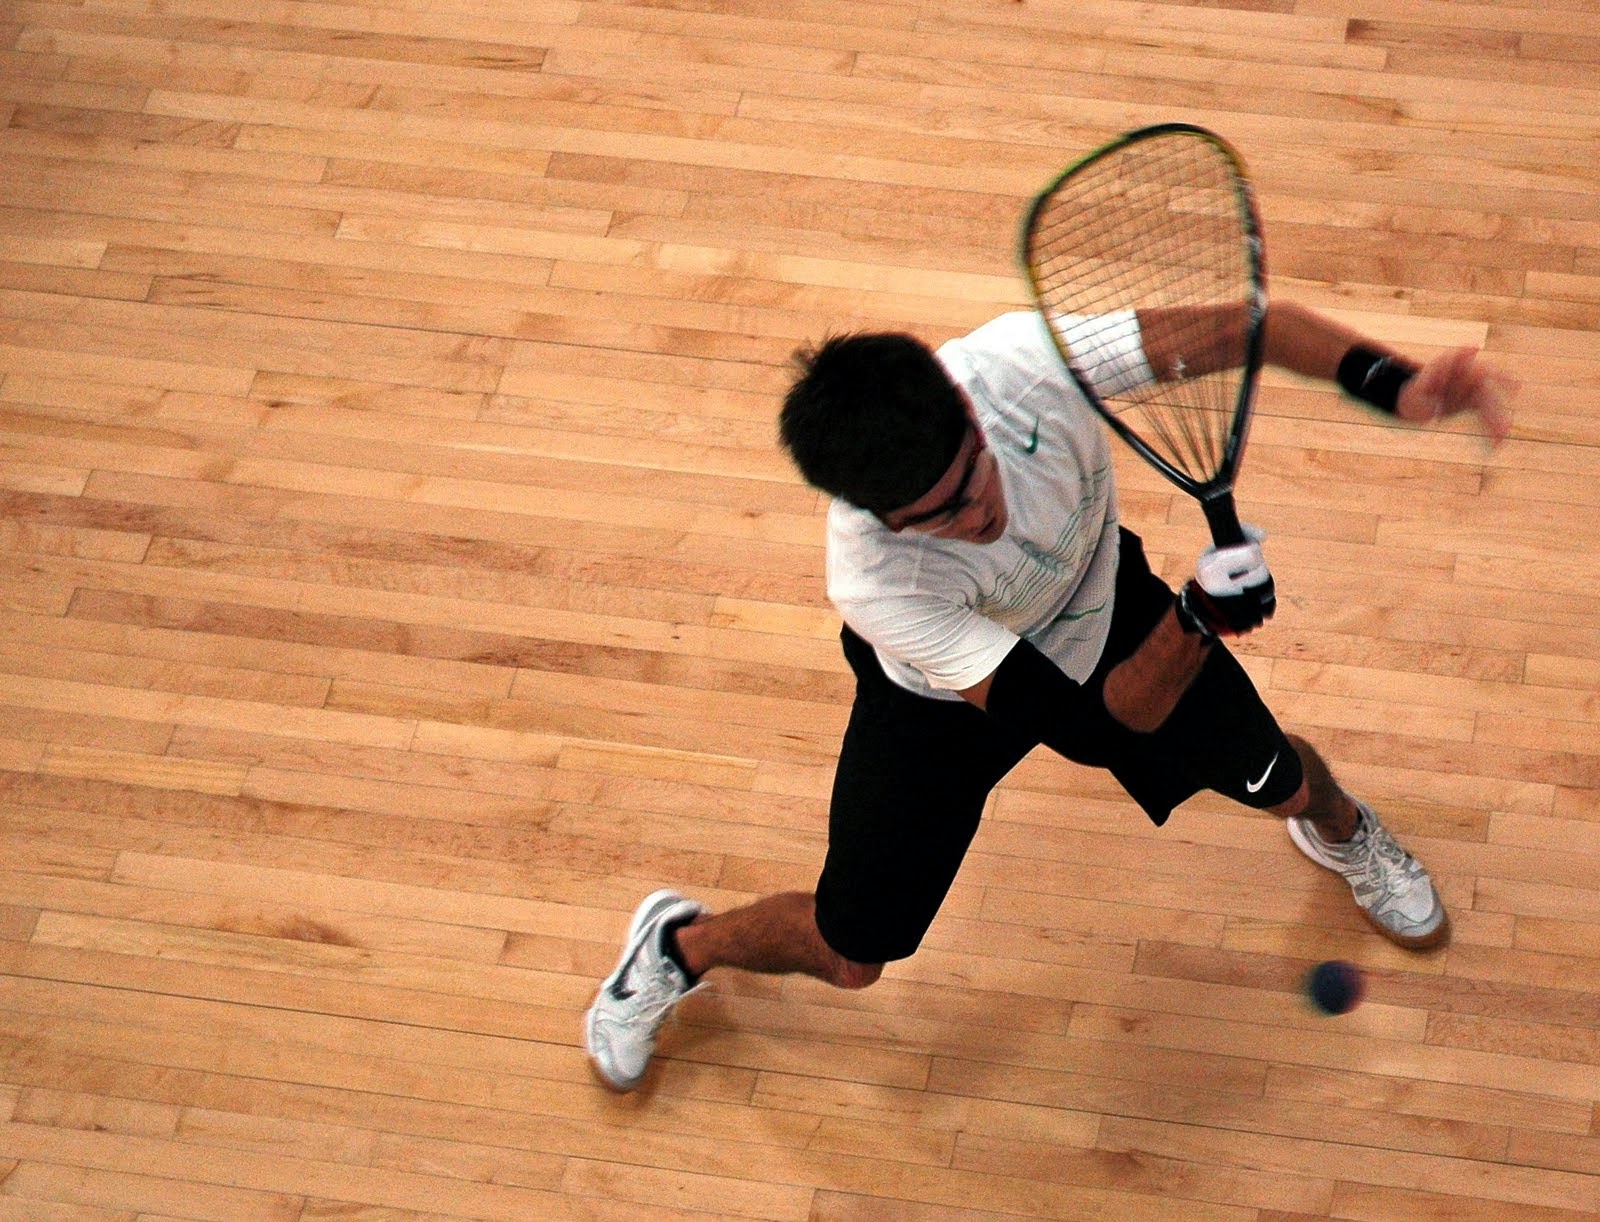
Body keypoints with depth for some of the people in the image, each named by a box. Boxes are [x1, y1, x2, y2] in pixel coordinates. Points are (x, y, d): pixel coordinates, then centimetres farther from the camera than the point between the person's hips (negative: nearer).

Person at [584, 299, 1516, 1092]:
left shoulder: (1027, 359, -41)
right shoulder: (875, 581, -45)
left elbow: (1241, 324, -31)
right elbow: (1106, 719, -40)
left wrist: (1389, 380, -45)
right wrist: (1198, 621, -55)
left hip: (1100, 605, 3)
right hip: (946, 691, -3)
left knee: (1282, 783, 14)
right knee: (849, 953, 3)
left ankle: (1340, 831, 56)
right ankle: (679, 945, 37)